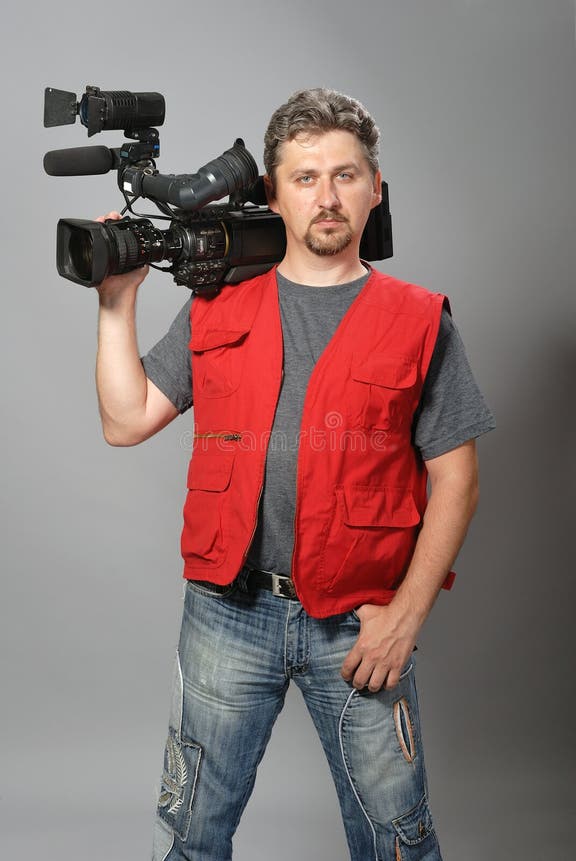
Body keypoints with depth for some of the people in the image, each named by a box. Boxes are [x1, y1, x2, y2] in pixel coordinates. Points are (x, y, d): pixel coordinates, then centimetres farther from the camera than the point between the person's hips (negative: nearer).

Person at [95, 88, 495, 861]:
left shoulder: (418, 322, 0)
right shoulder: (215, 309, 6)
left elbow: (456, 481, -1)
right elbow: (126, 421, 3)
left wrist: (405, 613, -9)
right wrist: (118, 300, -1)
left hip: (360, 624, -1)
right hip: (227, 614, 2)